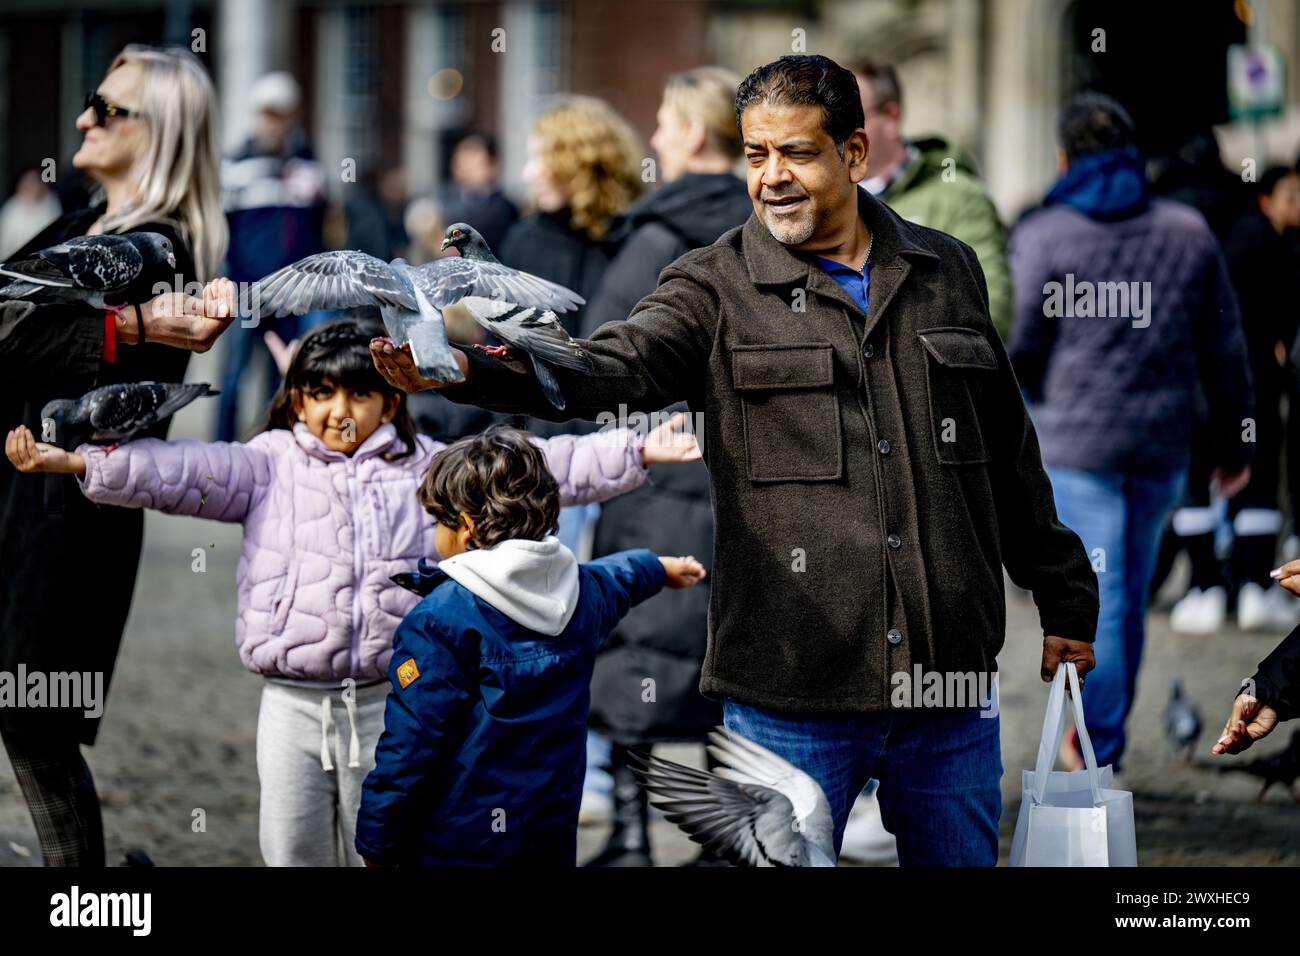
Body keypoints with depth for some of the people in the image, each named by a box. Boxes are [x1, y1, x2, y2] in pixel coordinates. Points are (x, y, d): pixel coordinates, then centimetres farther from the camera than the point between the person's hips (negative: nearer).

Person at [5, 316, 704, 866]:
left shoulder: (426, 468, 7)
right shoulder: (271, 466, 5)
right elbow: (175, 471, -5)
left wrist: (636, 453, -3)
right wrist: (73, 461, -17)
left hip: (387, 702, 0)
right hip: (292, 700, 0)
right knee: (291, 851, 5)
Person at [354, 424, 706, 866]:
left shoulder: (439, 619, -18)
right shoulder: (582, 592, 4)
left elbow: (408, 747, -20)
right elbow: (623, 575, 32)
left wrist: (376, 846, -10)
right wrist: (661, 568, 56)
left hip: (456, 846, -6)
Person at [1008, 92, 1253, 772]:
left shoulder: (1042, 236, -6)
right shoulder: (1189, 232, 7)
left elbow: (1020, 348, -9)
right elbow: (1223, 348, 9)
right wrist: (1234, 443, 16)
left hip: (1075, 444, -4)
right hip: (1162, 446, 4)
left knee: (1095, 597, -2)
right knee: (1130, 595, 15)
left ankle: (1101, 752, -1)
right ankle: (1103, 732, 25)